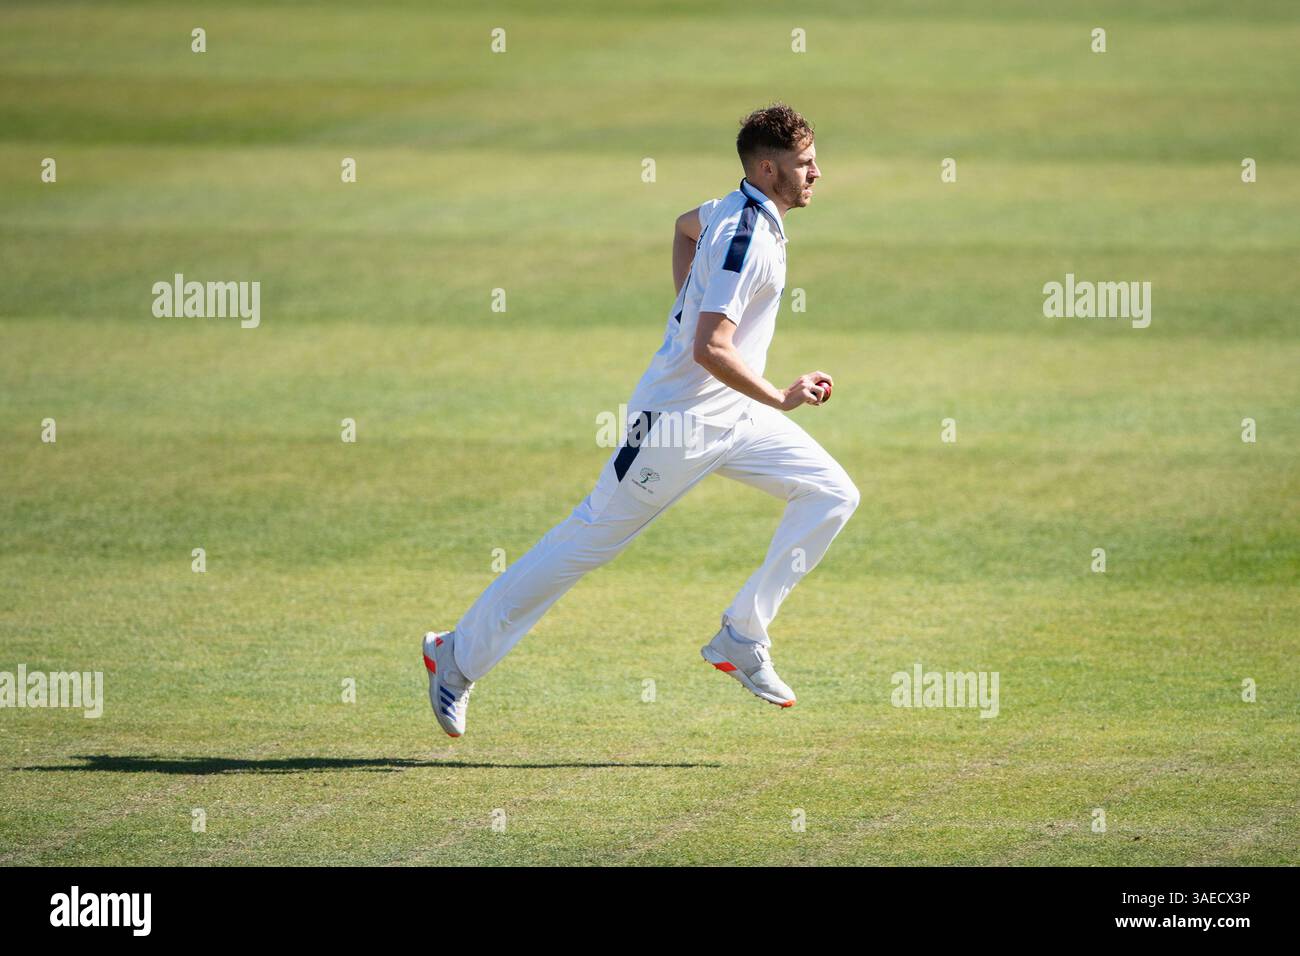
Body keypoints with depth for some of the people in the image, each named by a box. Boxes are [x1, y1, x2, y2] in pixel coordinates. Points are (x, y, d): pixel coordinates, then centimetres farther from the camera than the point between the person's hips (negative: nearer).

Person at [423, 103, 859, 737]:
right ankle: (459, 656, 9)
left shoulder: (734, 210, 6)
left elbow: (686, 226, 31)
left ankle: (742, 640, 1)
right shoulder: (745, 235, -23)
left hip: (732, 418, 9)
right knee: (590, 540, -2)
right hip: (678, 421, -9)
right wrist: (782, 400, -23)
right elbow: (710, 349, -31)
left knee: (832, 494, 1)